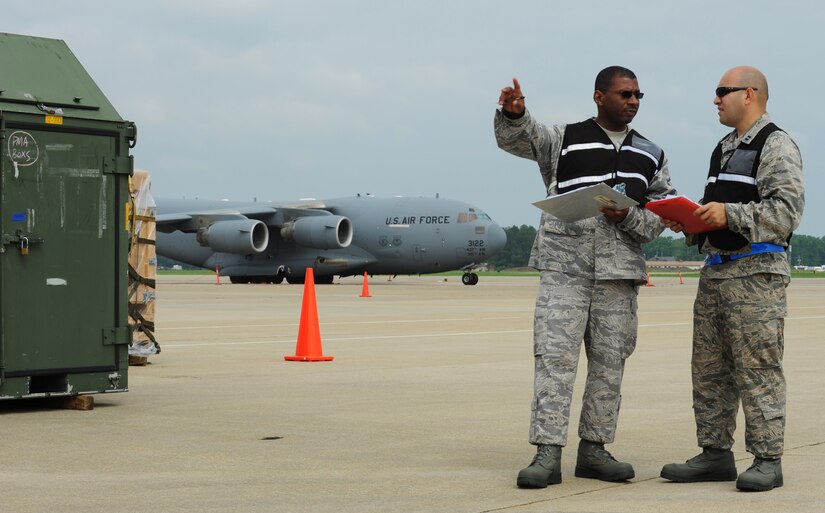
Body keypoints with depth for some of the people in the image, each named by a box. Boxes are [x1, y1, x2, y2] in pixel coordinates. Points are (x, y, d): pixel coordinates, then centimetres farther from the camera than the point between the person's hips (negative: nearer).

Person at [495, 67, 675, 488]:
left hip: (619, 270, 4)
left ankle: (594, 449, 16)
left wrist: (627, 217, -9)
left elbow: (660, 215, 12)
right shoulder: (564, 139, 7)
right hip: (565, 266, -4)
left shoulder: (651, 156, 16)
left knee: (610, 361, 6)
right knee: (555, 356, -10)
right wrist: (513, 115, -27)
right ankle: (547, 453, -10)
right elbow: (516, 138, -4)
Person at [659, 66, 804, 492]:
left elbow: (786, 210, -16)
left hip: (757, 272, -9)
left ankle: (767, 460, -4)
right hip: (714, 271, 9)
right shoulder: (724, 149, 23)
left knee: (757, 369, -9)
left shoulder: (776, 145, -5)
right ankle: (715, 453, 15)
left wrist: (730, 214, -21)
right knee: (709, 369, 8)